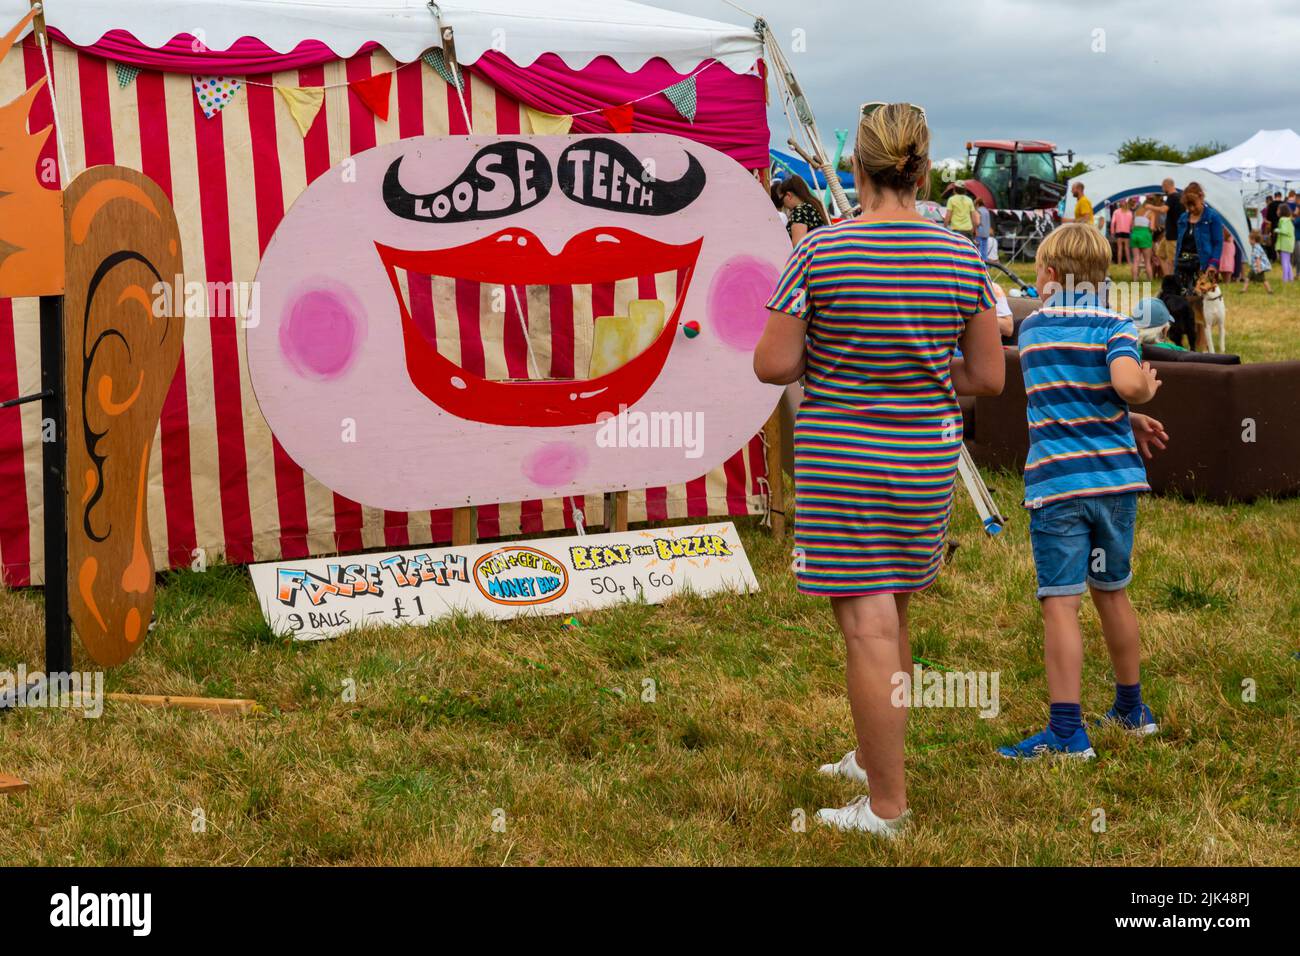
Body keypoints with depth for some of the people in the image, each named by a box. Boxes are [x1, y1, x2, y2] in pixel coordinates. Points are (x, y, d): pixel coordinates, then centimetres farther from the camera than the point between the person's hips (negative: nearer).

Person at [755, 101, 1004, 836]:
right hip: (926, 459, 4)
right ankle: (872, 758, 35)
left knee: (868, 628, 0)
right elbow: (988, 376, 0)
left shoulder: (820, 251, -13)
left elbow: (773, 365, -12)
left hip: (838, 458, -4)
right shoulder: (962, 257, -3)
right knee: (892, 615, 20)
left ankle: (887, 806, 7)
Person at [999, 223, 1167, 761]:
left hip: (1055, 483, -1)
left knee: (1060, 603, -5)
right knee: (1112, 593, 17)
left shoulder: (1032, 328, 7)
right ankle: (1131, 708, 31)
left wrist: (1129, 421, 15)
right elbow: (1127, 384, -22)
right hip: (1115, 478, 2)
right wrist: (1148, 389, 0)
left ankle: (1067, 731, -8)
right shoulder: (1114, 326, -2)